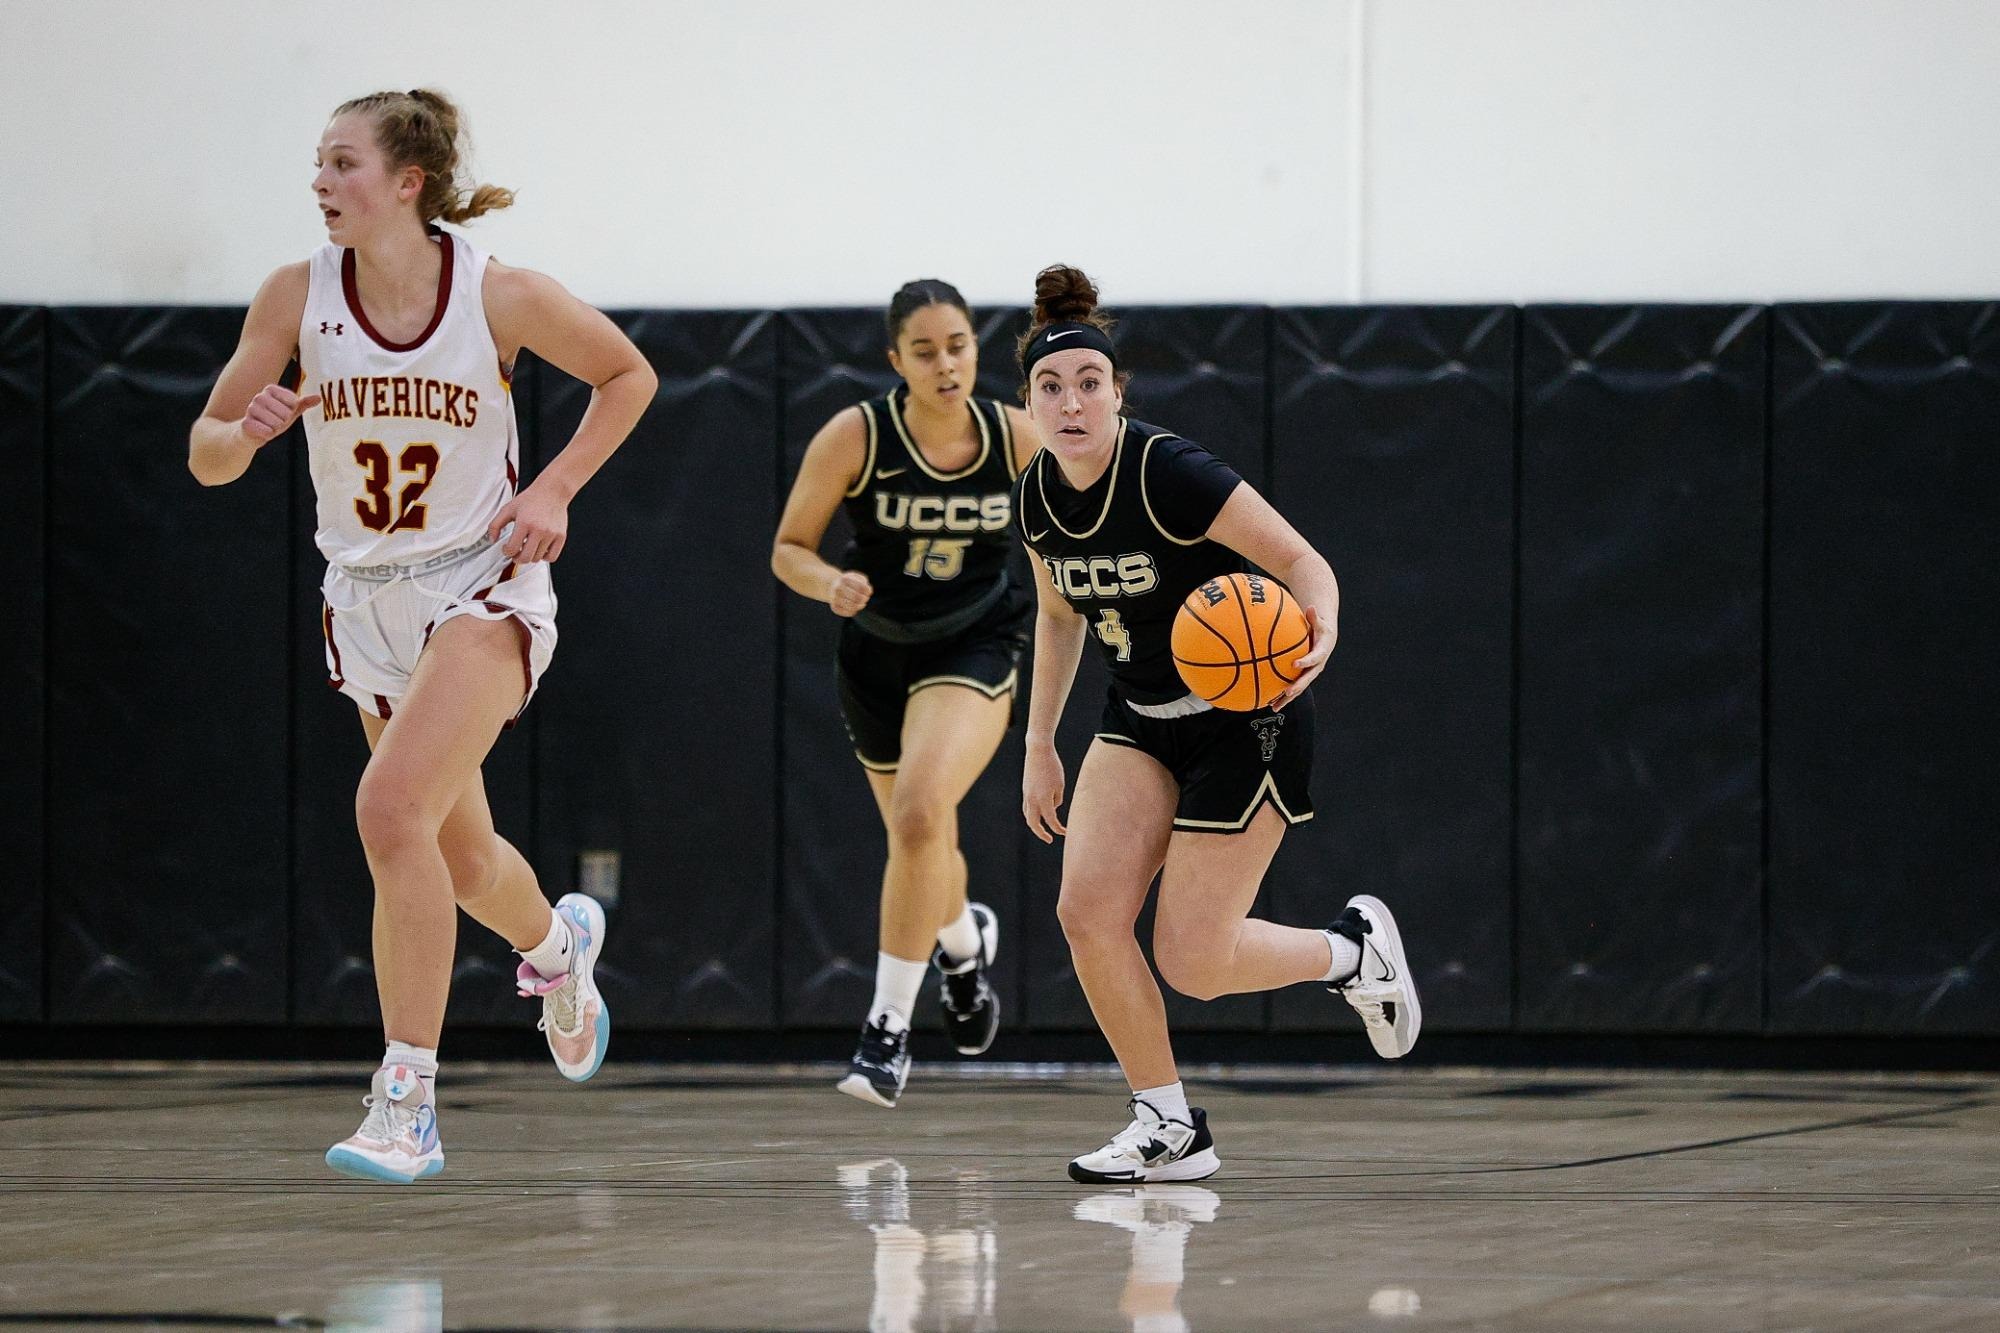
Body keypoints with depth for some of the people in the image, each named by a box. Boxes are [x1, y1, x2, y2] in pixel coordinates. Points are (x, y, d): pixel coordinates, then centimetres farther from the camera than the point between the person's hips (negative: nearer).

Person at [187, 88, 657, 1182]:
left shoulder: (501, 297, -13)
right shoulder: (297, 295, -7)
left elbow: (627, 374, 4)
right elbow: (205, 457, -3)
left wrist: (553, 488, -7)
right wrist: (249, 429, -25)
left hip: (484, 589, -4)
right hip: (366, 600, 4)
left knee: (391, 807, -25)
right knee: (461, 858, 16)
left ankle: (406, 1103, -21)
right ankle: (556, 945, 54)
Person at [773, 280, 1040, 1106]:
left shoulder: (1018, 439, -13)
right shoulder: (855, 437, -17)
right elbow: (788, 549, -9)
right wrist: (831, 583, -29)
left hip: (975, 647, -2)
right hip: (878, 648, 2)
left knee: (920, 814, -26)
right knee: (920, 840, 18)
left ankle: (889, 1027, -19)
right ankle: (964, 943, 56)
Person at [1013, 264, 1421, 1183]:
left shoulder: (1171, 474, -25)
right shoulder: (1036, 496, -4)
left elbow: (1304, 562, -21)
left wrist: (1320, 631, -42)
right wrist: (1039, 746, 13)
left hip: (1246, 723, -6)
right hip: (1141, 721, 6)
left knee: (1190, 961, -7)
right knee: (1087, 910, -13)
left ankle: (1352, 950, 22)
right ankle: (1170, 1129, 2)